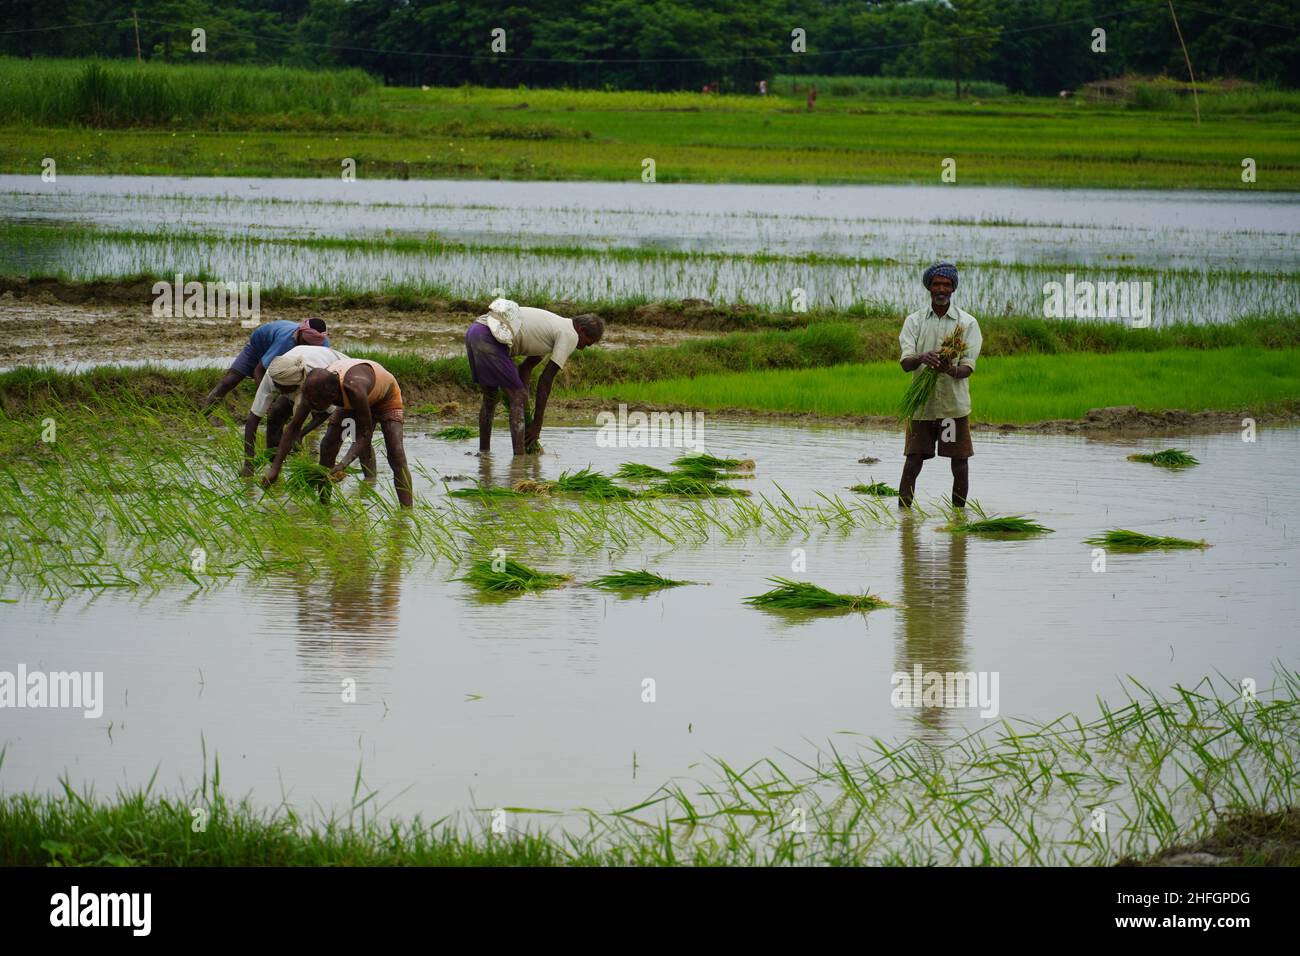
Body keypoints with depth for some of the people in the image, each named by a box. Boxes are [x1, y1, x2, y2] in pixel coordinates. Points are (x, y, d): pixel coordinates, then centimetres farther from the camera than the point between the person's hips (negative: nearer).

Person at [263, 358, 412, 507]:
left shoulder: (354, 389, -46)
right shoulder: (313, 389, -30)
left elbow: (365, 434, -37)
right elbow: (293, 427, -20)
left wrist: (343, 465, -49)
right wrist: (275, 468, -25)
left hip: (386, 396, -5)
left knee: (396, 455, -20)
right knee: (328, 443, -10)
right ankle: (323, 504, 1)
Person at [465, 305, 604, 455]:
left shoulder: (552, 327, 28)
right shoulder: (570, 336, 0)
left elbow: (525, 368, 25)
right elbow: (546, 380, -1)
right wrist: (537, 424, 3)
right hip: (490, 339, -10)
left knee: (490, 398, 23)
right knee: (518, 397, -4)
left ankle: (483, 452, 29)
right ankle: (519, 455, -10)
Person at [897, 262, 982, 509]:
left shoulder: (967, 323, 3)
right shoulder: (914, 321, 5)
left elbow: (968, 367, -5)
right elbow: (905, 363, -6)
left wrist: (951, 369, -28)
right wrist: (922, 358, -30)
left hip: (954, 403, 0)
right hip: (921, 403, 0)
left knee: (960, 462, 3)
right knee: (913, 461, -2)